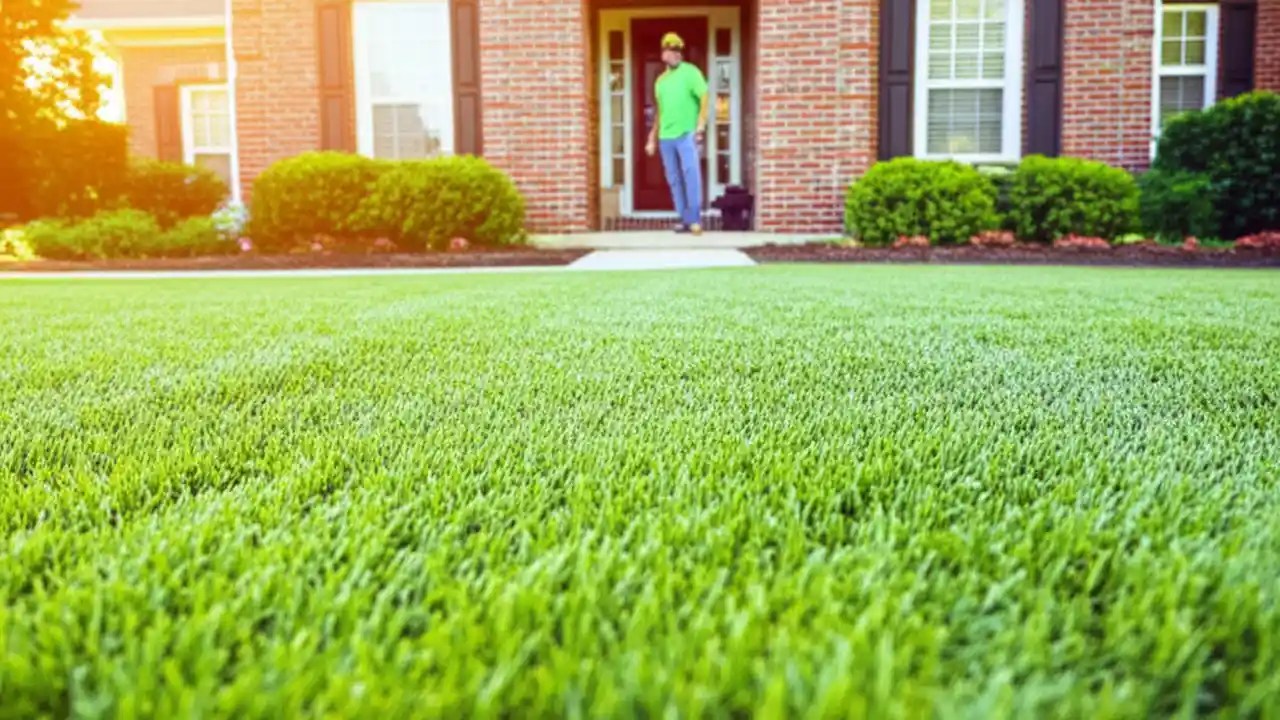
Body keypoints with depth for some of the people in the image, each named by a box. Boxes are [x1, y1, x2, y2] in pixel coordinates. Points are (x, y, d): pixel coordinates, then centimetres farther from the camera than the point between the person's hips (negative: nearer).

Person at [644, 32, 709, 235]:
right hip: (665, 137, 6)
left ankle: (695, 220, -11)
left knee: (691, 175, -13)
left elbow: (705, 98, -5)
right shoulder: (661, 79, 18)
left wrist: (701, 126, -16)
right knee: (674, 180, 5)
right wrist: (653, 138, 19)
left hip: (686, 134, -6)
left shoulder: (690, 72, 2)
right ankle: (685, 220, 11)